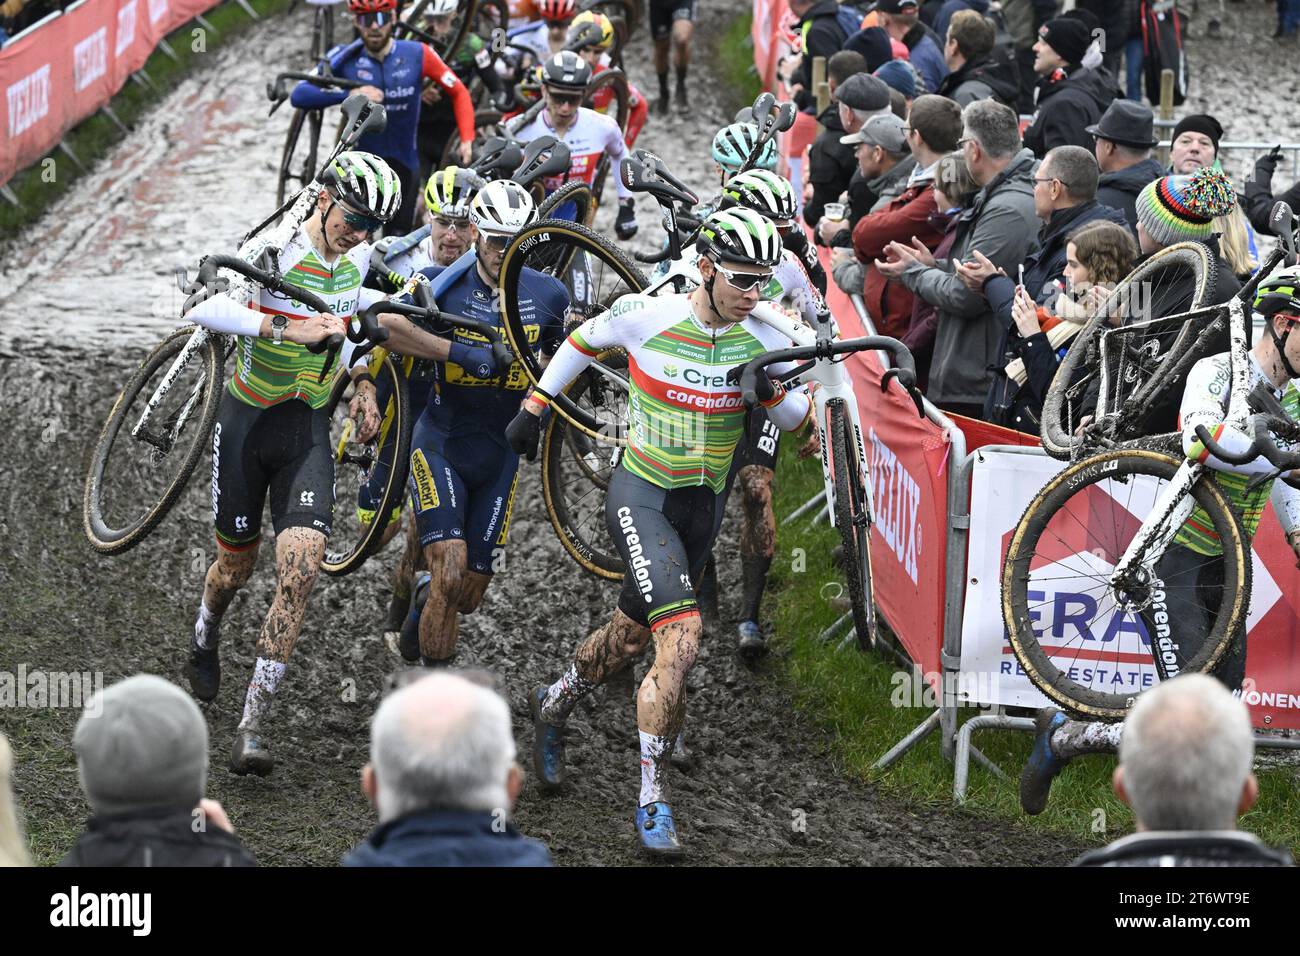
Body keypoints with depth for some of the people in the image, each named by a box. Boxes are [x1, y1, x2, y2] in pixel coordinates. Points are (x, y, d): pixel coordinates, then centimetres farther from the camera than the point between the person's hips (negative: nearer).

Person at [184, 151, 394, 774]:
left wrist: (361, 381, 8)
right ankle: (205, 644, 53)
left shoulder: (357, 258, 0)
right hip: (247, 422, -3)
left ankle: (253, 728, -12)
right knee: (236, 566, 14)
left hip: (309, 430, 3)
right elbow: (202, 307, -35)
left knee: (300, 570, -15)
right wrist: (286, 329, -42)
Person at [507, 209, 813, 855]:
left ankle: (554, 706, 54)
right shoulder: (645, 316, -16)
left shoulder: (764, 341, -8)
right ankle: (653, 800, -14)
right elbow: (583, 340, 4)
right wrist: (535, 405, 9)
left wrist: (771, 392, -20)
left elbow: (800, 423, 1)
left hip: (702, 505, 5)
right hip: (640, 492, -5)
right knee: (682, 641, -22)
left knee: (631, 636, 23)